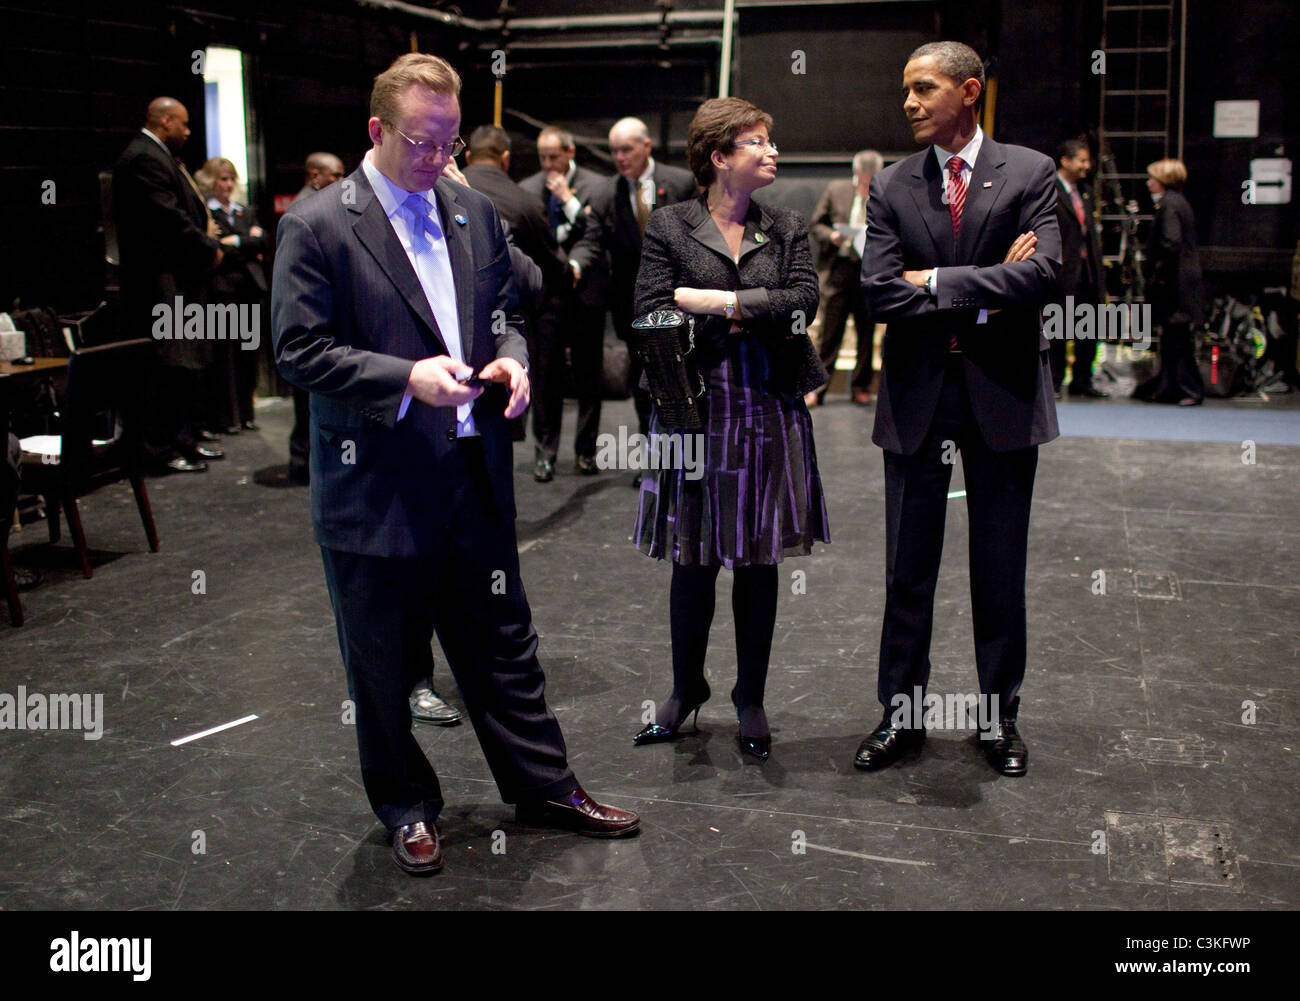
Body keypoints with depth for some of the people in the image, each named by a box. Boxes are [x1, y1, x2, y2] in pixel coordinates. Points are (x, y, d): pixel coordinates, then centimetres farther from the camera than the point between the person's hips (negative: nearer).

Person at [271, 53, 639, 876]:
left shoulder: (475, 212, 9)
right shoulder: (317, 226, -9)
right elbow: (299, 351, -13)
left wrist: (510, 356, -4)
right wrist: (406, 379, -24)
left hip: (476, 474, 5)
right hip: (377, 489, -4)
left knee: (504, 643, 16)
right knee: (386, 663, 11)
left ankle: (544, 785, 32)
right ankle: (407, 807, 31)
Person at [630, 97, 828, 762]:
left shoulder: (787, 229, 10)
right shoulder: (669, 227, 2)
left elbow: (803, 302, -6)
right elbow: (652, 315, -8)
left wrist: (718, 300, -12)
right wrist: (751, 318, -10)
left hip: (770, 413, 2)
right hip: (697, 408, -2)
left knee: (759, 563, 8)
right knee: (694, 562, 6)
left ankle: (750, 697, 23)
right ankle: (686, 688, 26)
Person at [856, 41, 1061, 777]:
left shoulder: (1030, 174, -1)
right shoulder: (891, 186, 4)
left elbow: (1042, 276, -16)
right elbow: (882, 294, -7)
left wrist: (936, 281, -14)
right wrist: (983, 293, -12)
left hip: (1002, 393, -1)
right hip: (918, 396, 2)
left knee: (1001, 569, 9)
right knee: (908, 570, 8)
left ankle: (1001, 716, 25)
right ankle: (902, 714, 22)